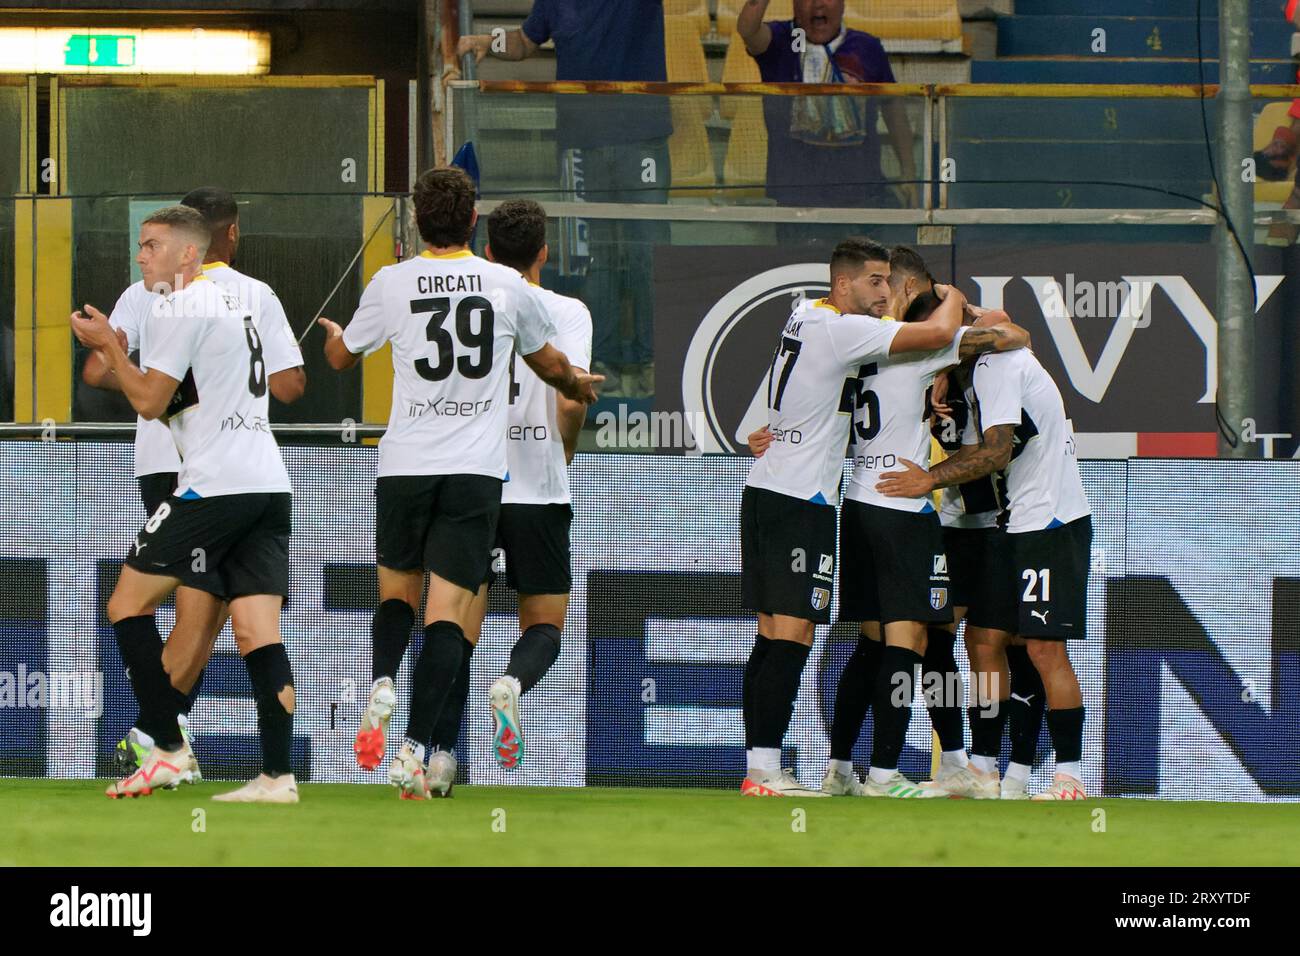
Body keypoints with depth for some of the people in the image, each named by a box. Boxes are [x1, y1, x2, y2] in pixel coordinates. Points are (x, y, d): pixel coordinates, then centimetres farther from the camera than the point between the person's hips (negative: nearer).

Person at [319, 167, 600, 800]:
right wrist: (580, 387, 44)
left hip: (404, 467, 0)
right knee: (446, 612, -4)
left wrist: (333, 335, 44)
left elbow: (340, 357, 19)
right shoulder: (507, 285, 2)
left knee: (397, 592, 19)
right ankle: (414, 752, -15)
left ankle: (382, 683, -11)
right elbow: (550, 364, 21)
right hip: (476, 470, 0)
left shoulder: (391, 284, 0)